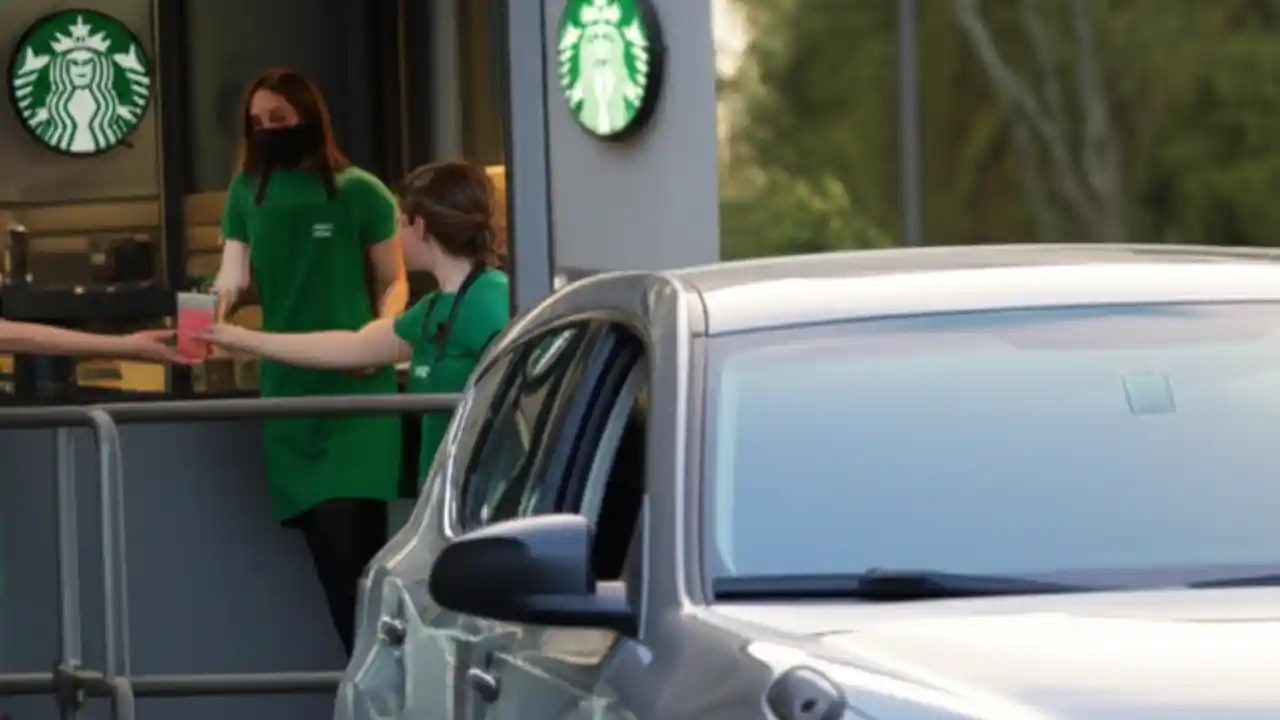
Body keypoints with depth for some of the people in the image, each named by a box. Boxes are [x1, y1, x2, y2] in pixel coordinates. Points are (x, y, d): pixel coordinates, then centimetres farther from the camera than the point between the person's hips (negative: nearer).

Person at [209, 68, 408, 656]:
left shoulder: (359, 192, -2)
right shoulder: (247, 193, 7)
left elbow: (393, 281, 6)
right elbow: (233, 275, 0)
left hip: (356, 384, -4)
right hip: (288, 384, 4)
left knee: (353, 532, -13)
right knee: (327, 539, 2)